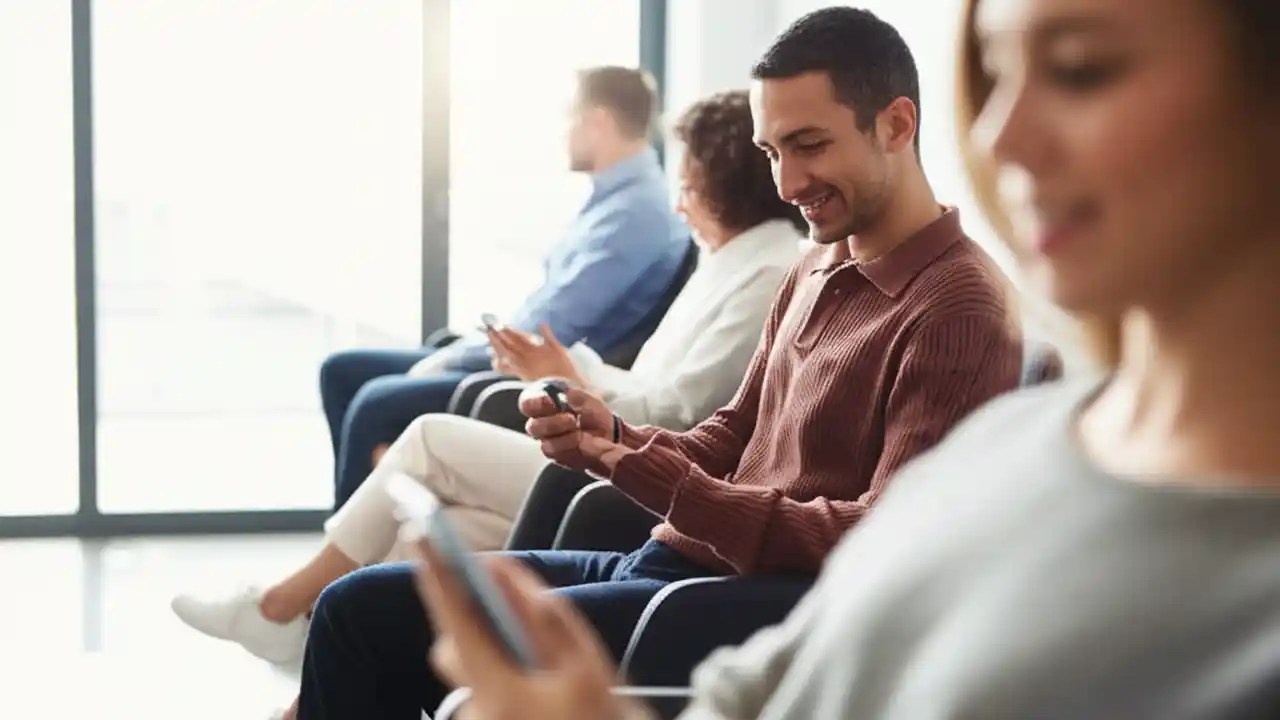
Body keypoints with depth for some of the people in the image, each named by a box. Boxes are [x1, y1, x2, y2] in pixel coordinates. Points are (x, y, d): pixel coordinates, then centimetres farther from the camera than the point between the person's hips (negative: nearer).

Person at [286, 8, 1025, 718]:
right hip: (668, 562, 9)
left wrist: (649, 473, -26)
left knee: (457, 651, -22)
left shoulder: (961, 311, -14)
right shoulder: (819, 270, 16)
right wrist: (614, 440, -4)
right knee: (359, 608, 3)